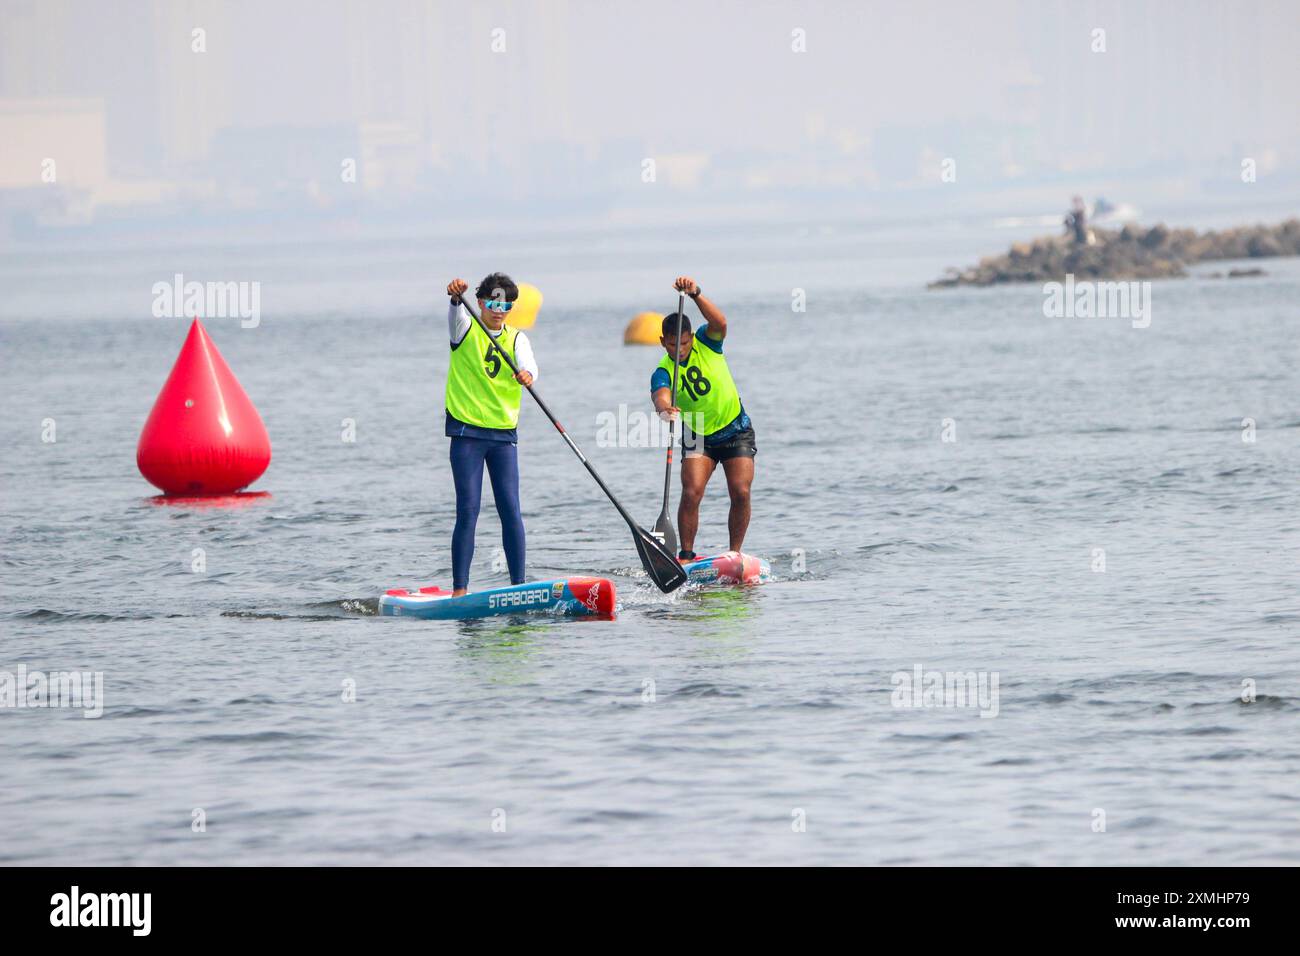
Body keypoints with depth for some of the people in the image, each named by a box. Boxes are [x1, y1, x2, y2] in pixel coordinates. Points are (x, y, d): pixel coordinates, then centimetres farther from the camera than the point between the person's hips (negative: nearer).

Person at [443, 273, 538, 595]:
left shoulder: (516, 338, 9)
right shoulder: (465, 329, 3)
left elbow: (528, 364, -12)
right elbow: (456, 312, -21)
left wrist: (527, 374, -36)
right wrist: (456, 294, -44)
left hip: (504, 435, 3)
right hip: (467, 432, -3)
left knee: (511, 511, -2)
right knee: (467, 511, -7)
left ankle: (519, 585, 2)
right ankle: (459, 589, -6)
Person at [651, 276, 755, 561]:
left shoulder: (706, 343, -11)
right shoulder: (663, 372, -16)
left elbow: (719, 322, -31)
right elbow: (661, 396, -36)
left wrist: (695, 294, -44)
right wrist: (665, 408, -61)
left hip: (736, 429, 0)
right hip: (698, 438, 0)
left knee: (741, 493, -12)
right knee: (691, 493, -17)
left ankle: (735, 554, 0)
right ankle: (686, 556, -11)